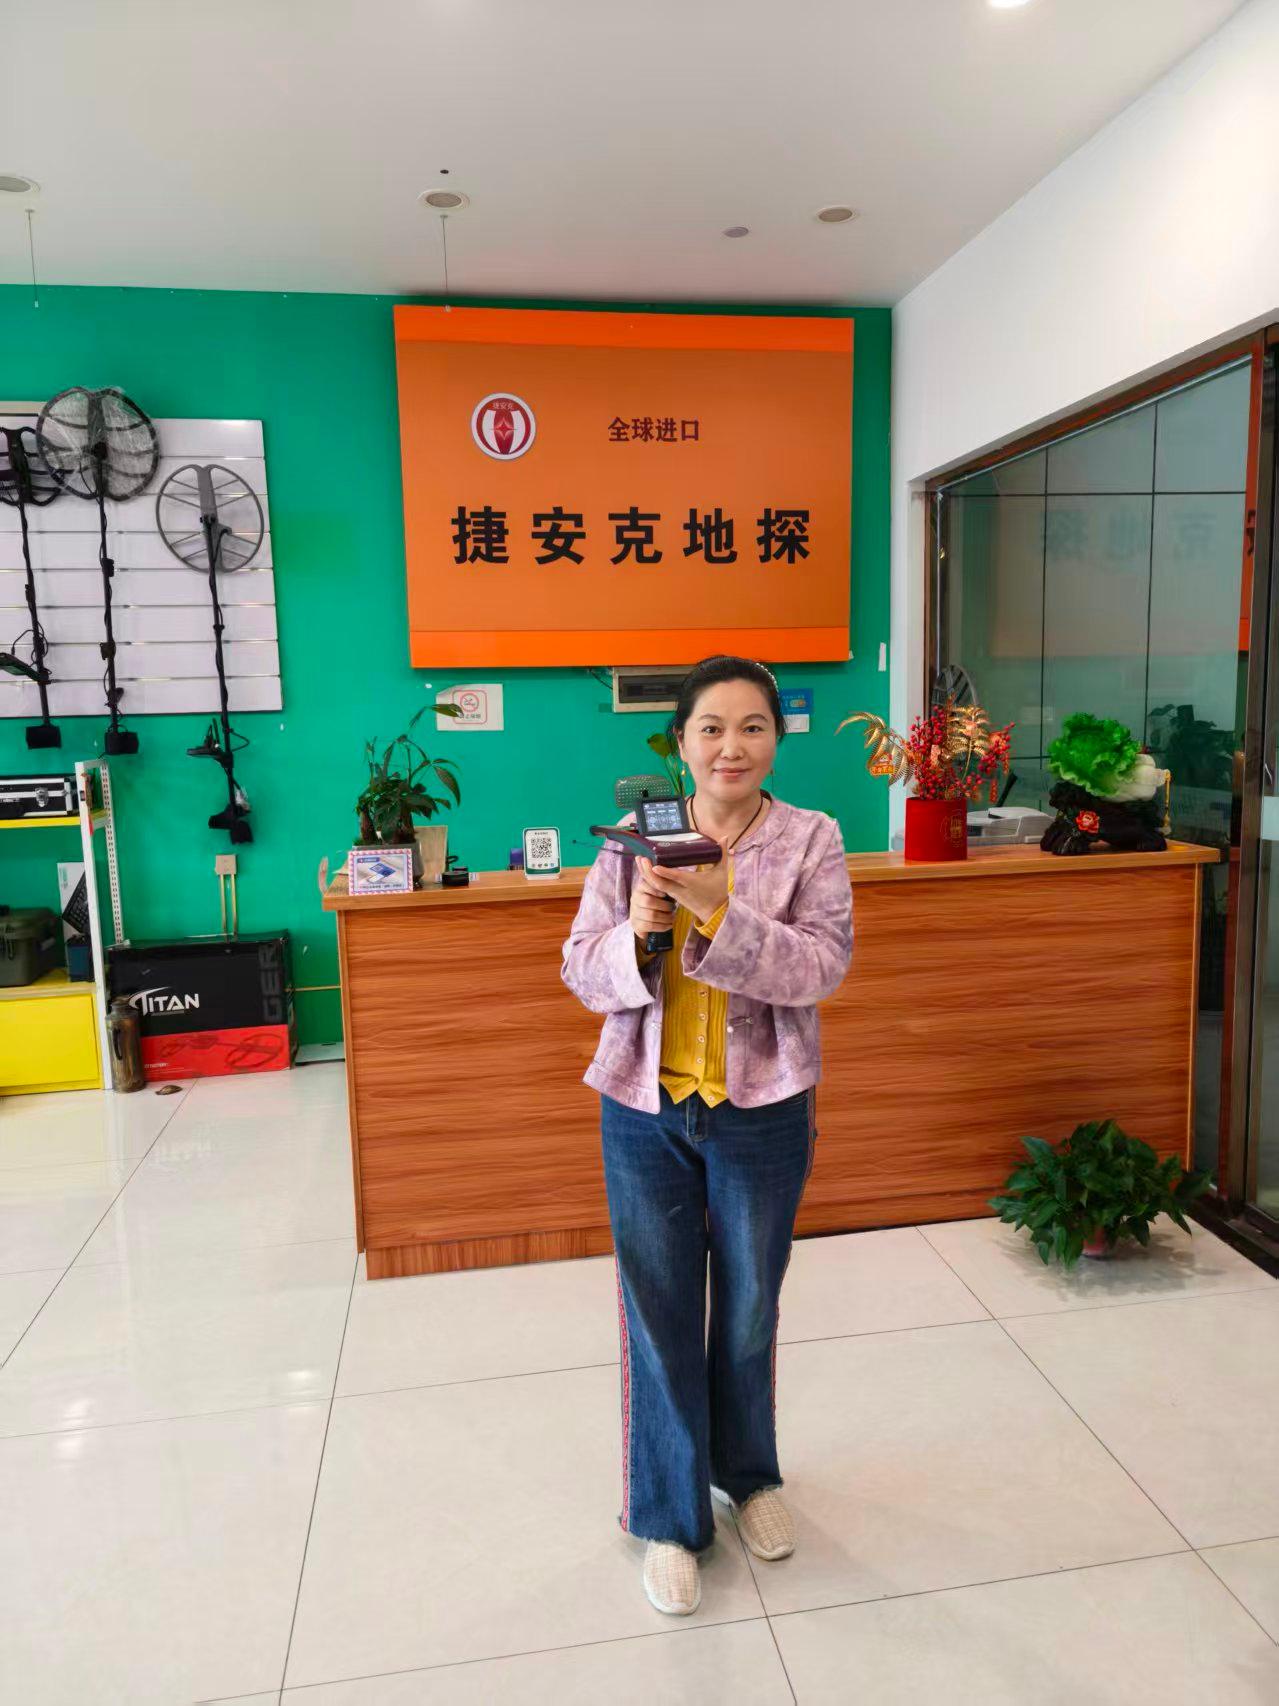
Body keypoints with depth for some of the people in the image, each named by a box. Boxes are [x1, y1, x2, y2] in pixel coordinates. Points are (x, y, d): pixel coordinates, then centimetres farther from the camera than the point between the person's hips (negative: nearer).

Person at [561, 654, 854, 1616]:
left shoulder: (812, 840, -6)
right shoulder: (633, 838, -3)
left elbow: (822, 967, -19)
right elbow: (581, 970, -3)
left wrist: (718, 910, -32)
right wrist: (638, 933, -24)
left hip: (761, 1114, 0)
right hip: (644, 1112, 1)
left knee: (750, 1311, 19)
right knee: (658, 1317, 11)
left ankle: (748, 1473, 47)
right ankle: (669, 1517, 34)